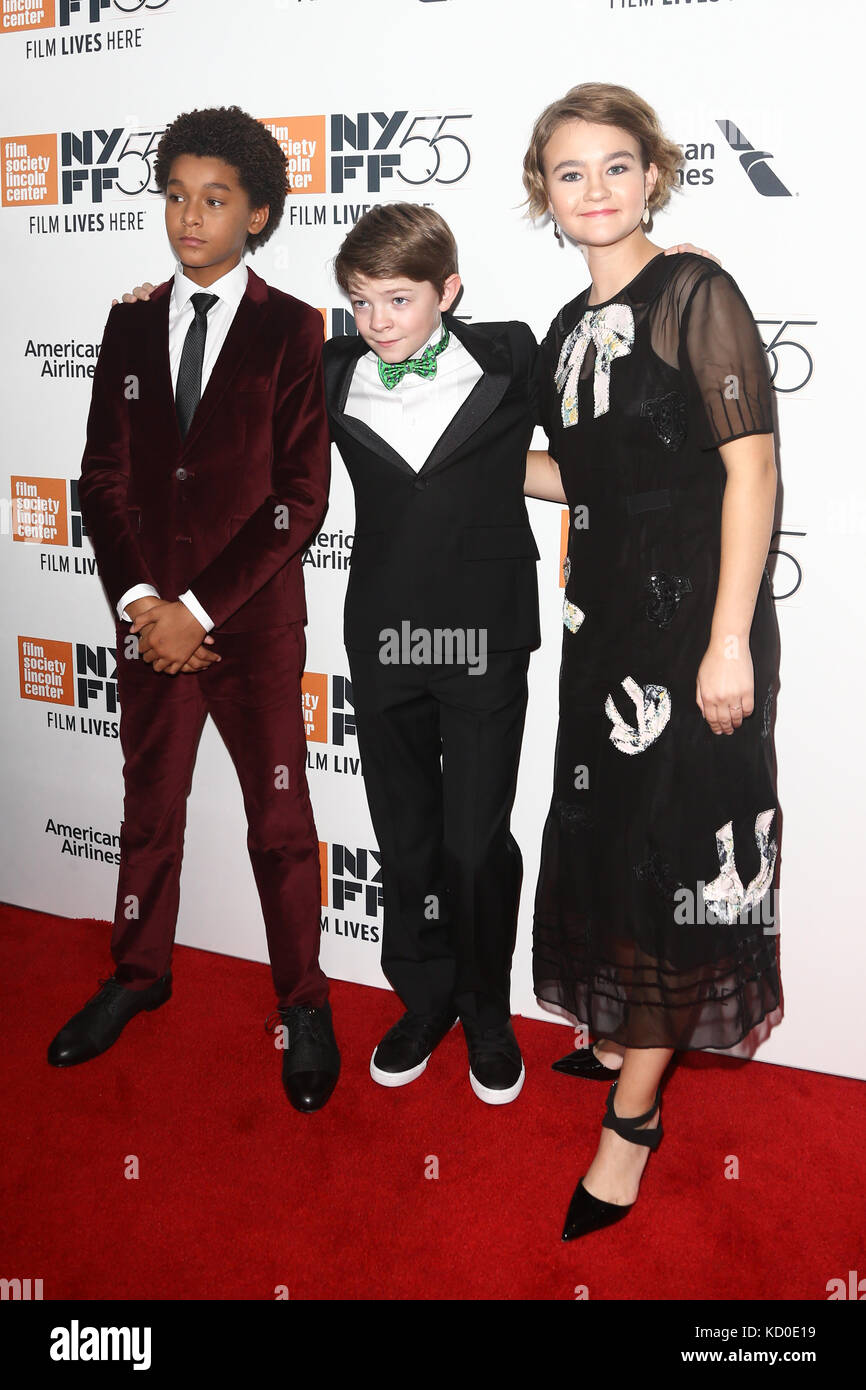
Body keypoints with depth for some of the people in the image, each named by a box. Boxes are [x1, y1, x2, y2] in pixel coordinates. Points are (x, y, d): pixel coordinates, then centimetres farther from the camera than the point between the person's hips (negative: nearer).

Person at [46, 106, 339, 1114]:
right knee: (149, 808, 16)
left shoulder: (292, 331, -3)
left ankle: (302, 1004, 23)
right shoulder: (130, 327, 9)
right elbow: (103, 477, 7)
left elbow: (302, 497, -9)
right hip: (148, 615, 4)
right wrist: (140, 601, -7)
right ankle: (138, 976, 36)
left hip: (255, 623, -3)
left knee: (280, 820, 7)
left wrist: (199, 608, -13)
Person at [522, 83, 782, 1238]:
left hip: (694, 617, -7)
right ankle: (623, 1039, 38)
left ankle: (634, 1113, 14)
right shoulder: (569, 330, 12)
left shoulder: (696, 295, -9)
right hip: (606, 617, 7)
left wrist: (731, 638, -20)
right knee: (603, 836, 16)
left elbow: (752, 465, -15)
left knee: (676, 853, 0)